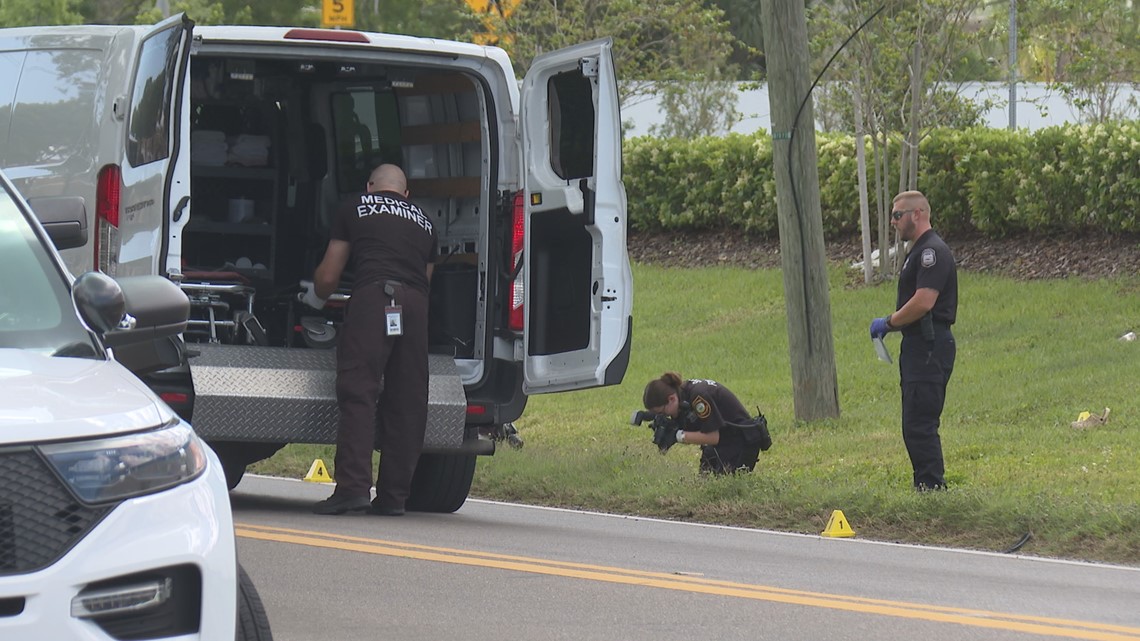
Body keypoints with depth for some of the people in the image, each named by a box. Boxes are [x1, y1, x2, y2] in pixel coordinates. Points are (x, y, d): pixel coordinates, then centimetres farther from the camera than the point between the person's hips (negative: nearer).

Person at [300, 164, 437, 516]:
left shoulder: (355, 209, 21)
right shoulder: (423, 221, 30)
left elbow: (328, 276, 21)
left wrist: (315, 297, 43)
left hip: (372, 294, -3)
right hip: (416, 302, 3)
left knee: (357, 394, -6)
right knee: (407, 401, 6)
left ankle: (353, 486, -17)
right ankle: (393, 495, 7)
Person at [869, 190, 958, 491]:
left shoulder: (932, 251, -13)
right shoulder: (919, 251, 21)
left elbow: (923, 302, -22)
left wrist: (889, 322, -11)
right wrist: (892, 324, 11)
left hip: (930, 349, -11)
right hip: (918, 347, 11)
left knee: (920, 424, -12)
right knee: (915, 426, 12)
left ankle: (932, 486, -12)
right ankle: (926, 487, 16)